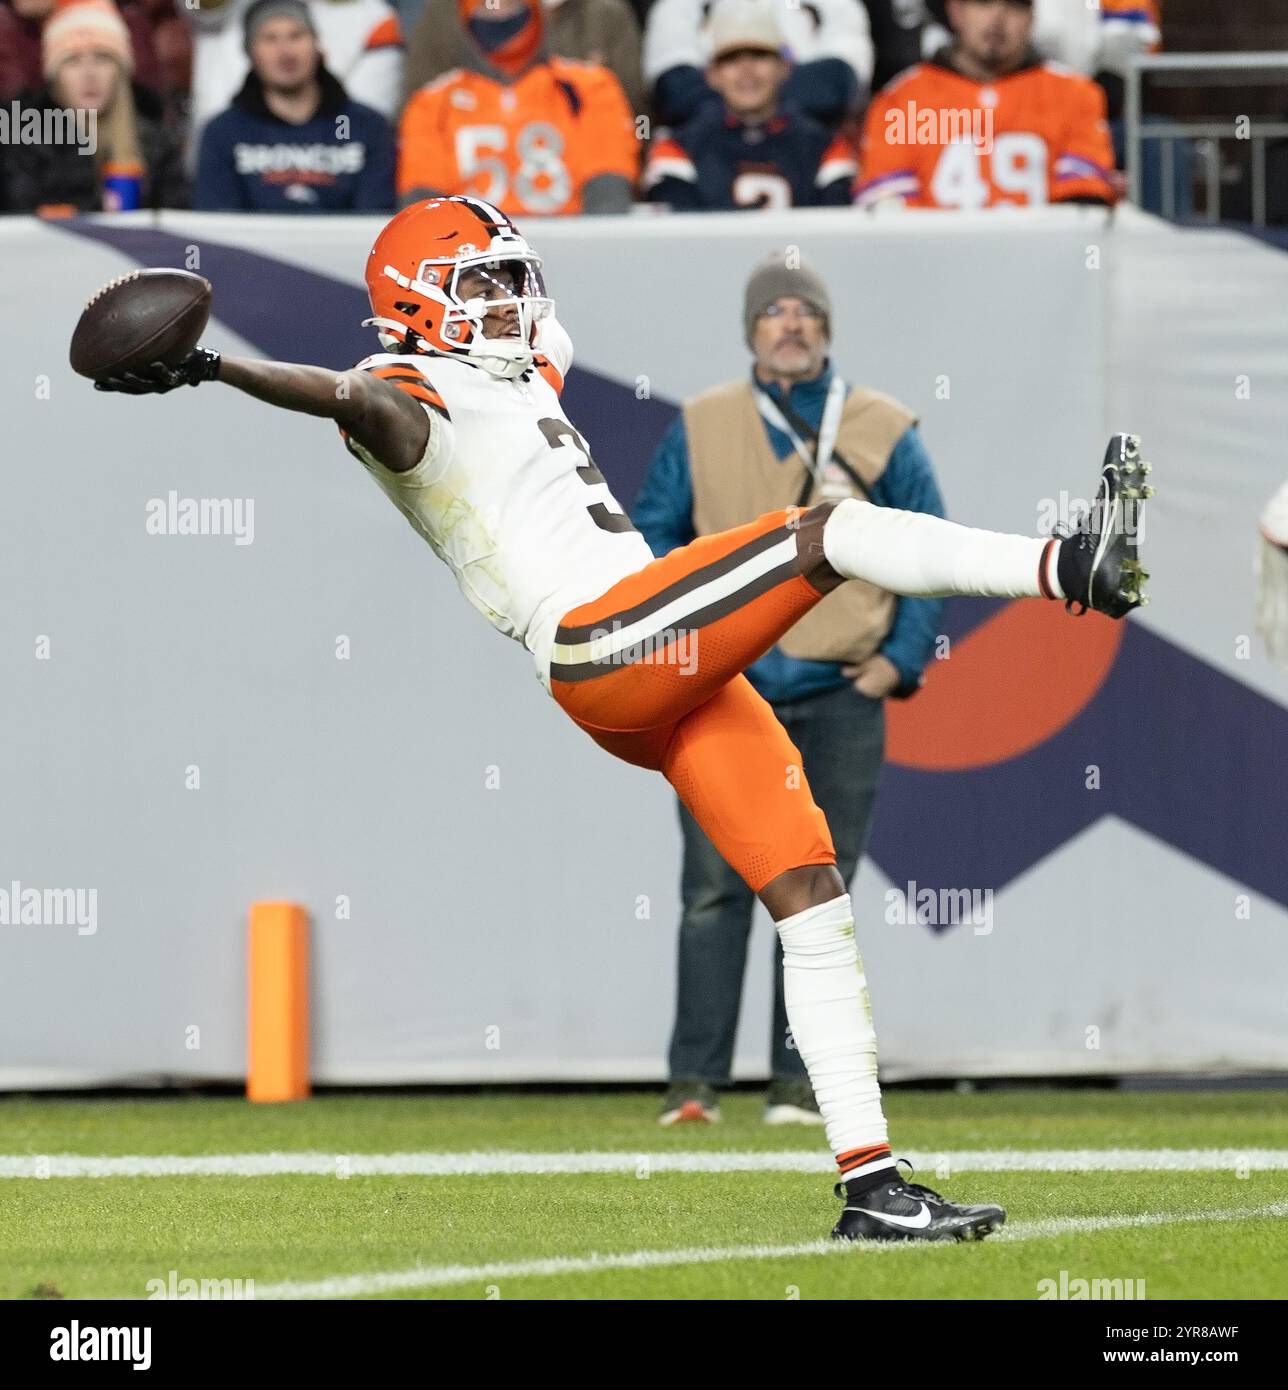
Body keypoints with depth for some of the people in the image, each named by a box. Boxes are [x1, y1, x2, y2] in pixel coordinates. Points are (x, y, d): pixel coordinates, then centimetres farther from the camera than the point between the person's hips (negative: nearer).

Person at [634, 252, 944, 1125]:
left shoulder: (884, 432, 5)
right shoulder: (701, 428, 6)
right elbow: (650, 533, 12)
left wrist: (901, 660, 2)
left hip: (841, 697, 0)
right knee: (715, 889, -6)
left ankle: (800, 1082, 5)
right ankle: (696, 1080, -5)